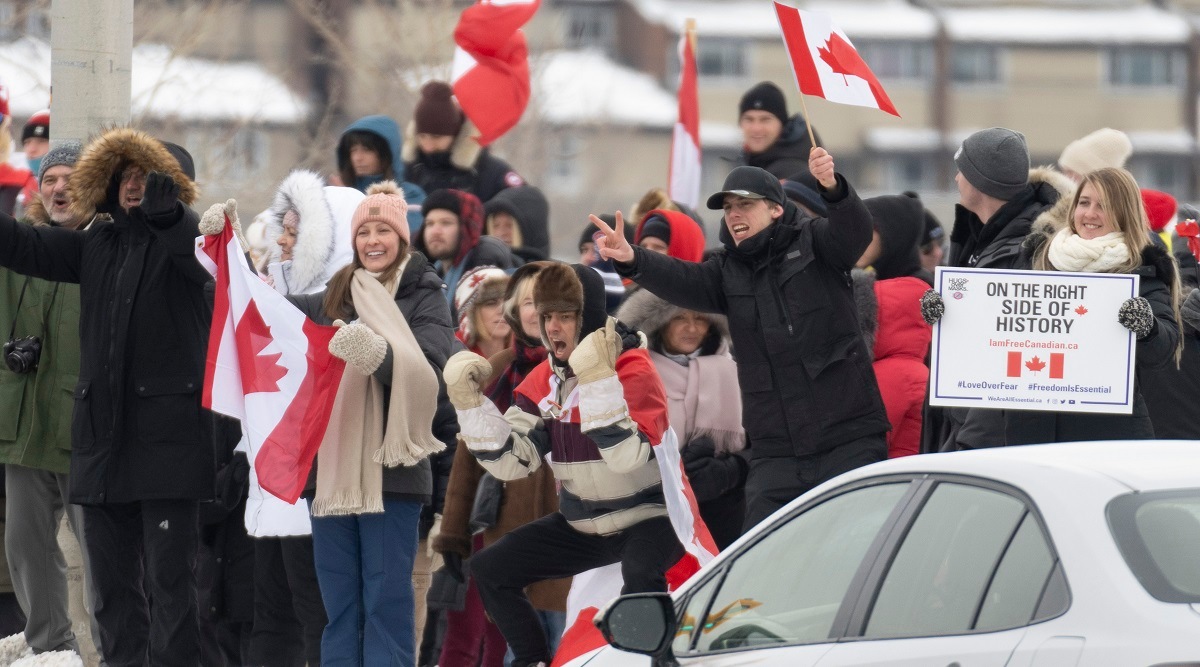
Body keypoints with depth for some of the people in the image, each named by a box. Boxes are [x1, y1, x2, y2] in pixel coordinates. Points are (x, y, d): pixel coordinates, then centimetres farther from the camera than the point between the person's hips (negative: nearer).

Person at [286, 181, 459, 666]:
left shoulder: (424, 298, 2)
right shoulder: (335, 300, 16)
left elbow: (426, 366, -14)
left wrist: (374, 352, -32)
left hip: (391, 471, -5)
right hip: (330, 469, 5)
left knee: (387, 605, -6)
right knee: (339, 609, 7)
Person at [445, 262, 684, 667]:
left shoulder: (634, 370, -20)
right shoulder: (543, 381, 0)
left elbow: (627, 456, -36)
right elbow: (510, 461, -7)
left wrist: (596, 377, -40)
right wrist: (468, 399, -17)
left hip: (648, 517, -7)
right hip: (582, 524, 7)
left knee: (640, 574, -39)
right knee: (490, 568, 0)